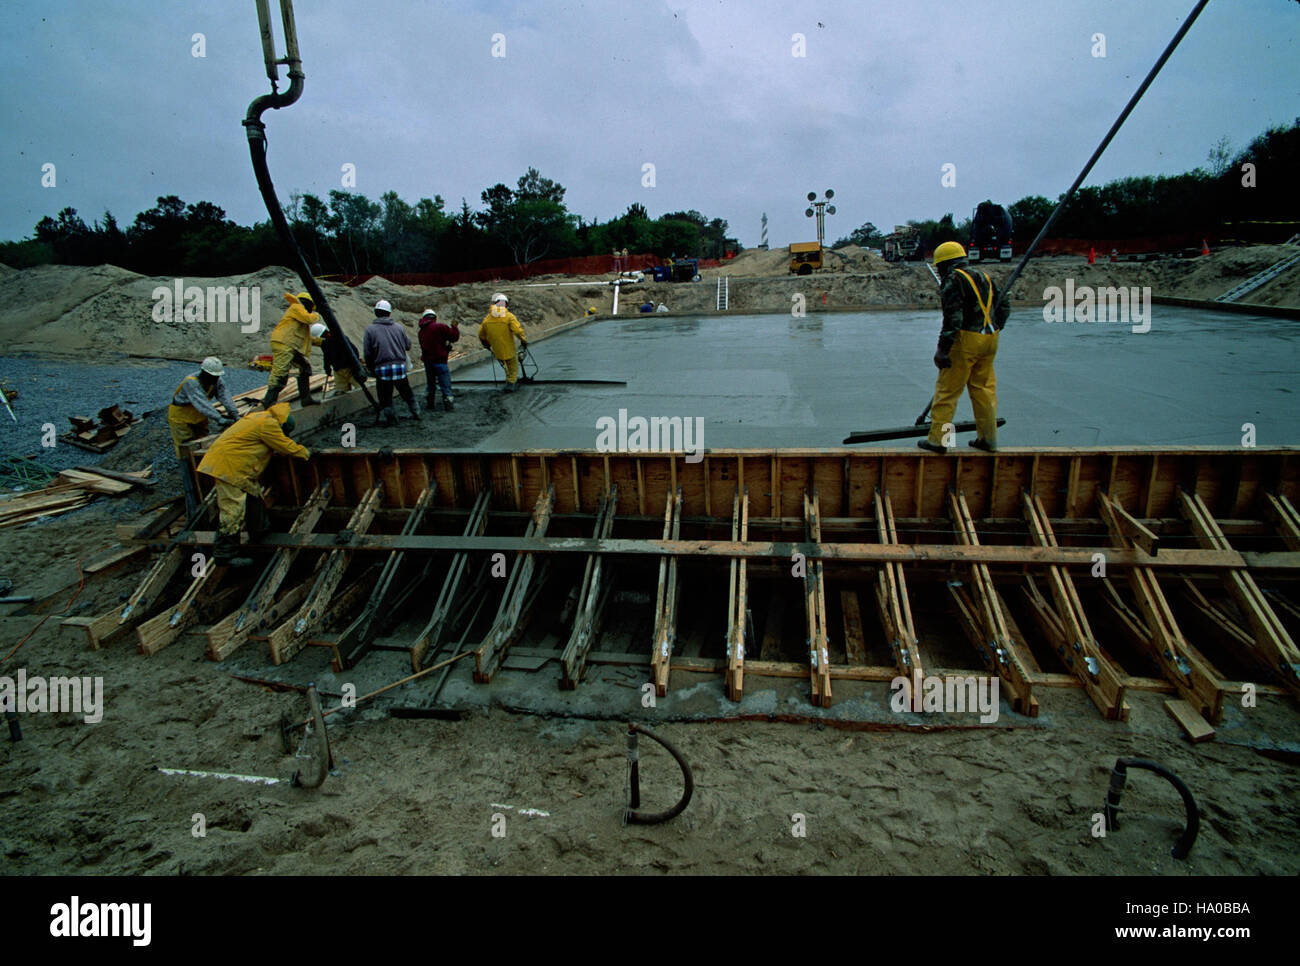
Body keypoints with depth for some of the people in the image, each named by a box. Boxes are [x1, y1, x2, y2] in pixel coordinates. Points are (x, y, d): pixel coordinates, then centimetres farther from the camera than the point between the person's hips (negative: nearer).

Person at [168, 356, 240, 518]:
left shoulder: (217, 381, -9)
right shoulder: (191, 382, -30)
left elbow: (225, 396, -20)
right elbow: (202, 403, -41)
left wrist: (234, 413, -35)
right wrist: (219, 419, -52)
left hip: (199, 420, 7)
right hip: (181, 419, -7)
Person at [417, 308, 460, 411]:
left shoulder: (421, 331, 11)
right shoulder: (440, 327, -10)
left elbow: (423, 346, 14)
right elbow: (454, 337, -9)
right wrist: (454, 327, 7)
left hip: (427, 361, 6)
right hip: (440, 360, -6)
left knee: (430, 384, 17)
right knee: (445, 384, 0)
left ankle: (429, 405, 22)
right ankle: (449, 404, -1)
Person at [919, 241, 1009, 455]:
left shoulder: (954, 280, -8)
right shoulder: (984, 278, 18)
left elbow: (953, 317, -17)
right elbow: (1004, 307, 19)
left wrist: (943, 349, -17)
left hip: (966, 341, -8)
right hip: (989, 341, 8)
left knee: (947, 390, -1)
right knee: (984, 389, 14)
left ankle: (937, 439, 1)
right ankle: (988, 439, 19)